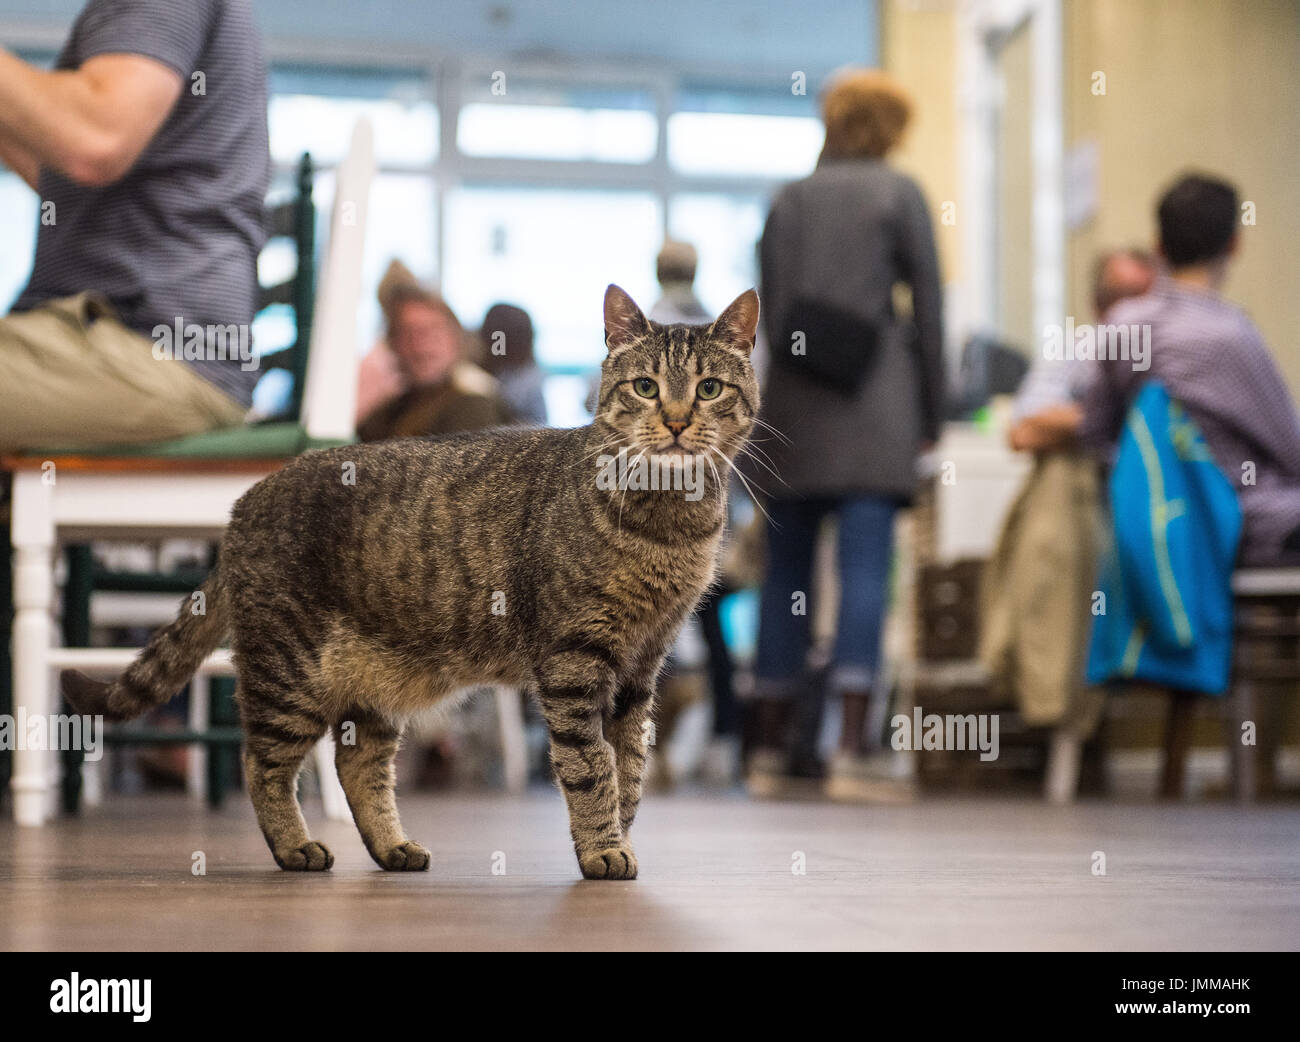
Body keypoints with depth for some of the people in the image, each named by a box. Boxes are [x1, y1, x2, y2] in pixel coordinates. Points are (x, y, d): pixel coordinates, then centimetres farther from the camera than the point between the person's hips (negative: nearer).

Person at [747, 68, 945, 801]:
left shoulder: (790, 199, 14)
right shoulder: (899, 194, 3)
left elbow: (771, 310, 13)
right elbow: (927, 308, 0)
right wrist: (931, 413, 5)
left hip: (792, 407, 4)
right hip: (874, 406, -4)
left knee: (787, 569, 9)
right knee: (866, 567, -7)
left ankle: (772, 749, 13)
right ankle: (851, 750, -16)